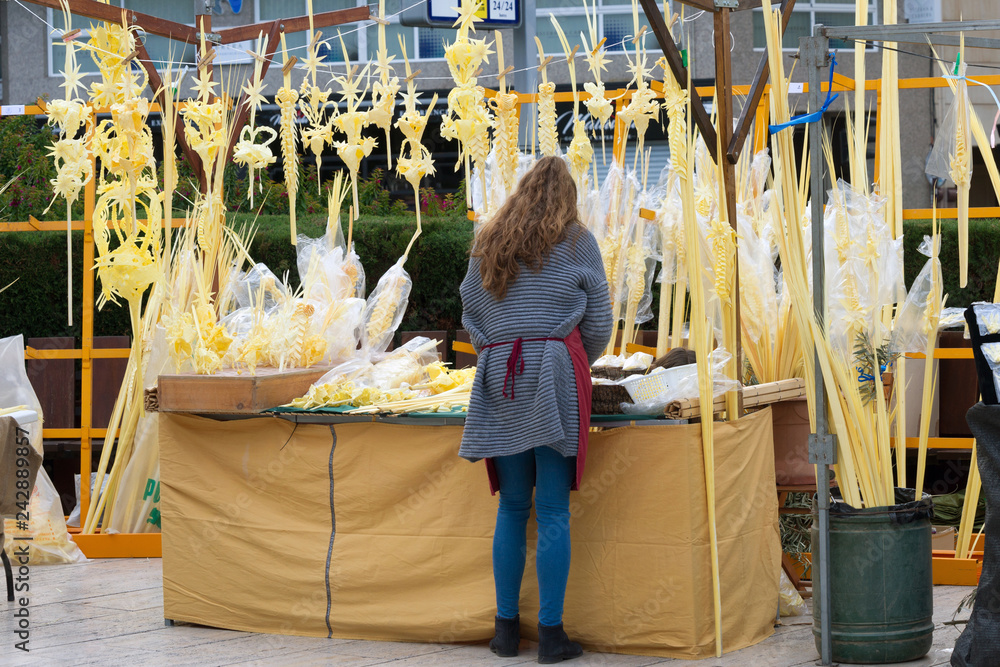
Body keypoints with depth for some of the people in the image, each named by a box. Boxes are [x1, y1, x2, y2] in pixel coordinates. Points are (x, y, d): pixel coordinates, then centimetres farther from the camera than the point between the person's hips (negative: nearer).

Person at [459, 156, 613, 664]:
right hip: (555, 371, -3)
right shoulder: (576, 242, 5)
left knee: (512, 507, 11)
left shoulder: (487, 244, 15)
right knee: (553, 509, -3)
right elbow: (599, 323, 5)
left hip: (499, 381, 4)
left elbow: (470, 313, 17)